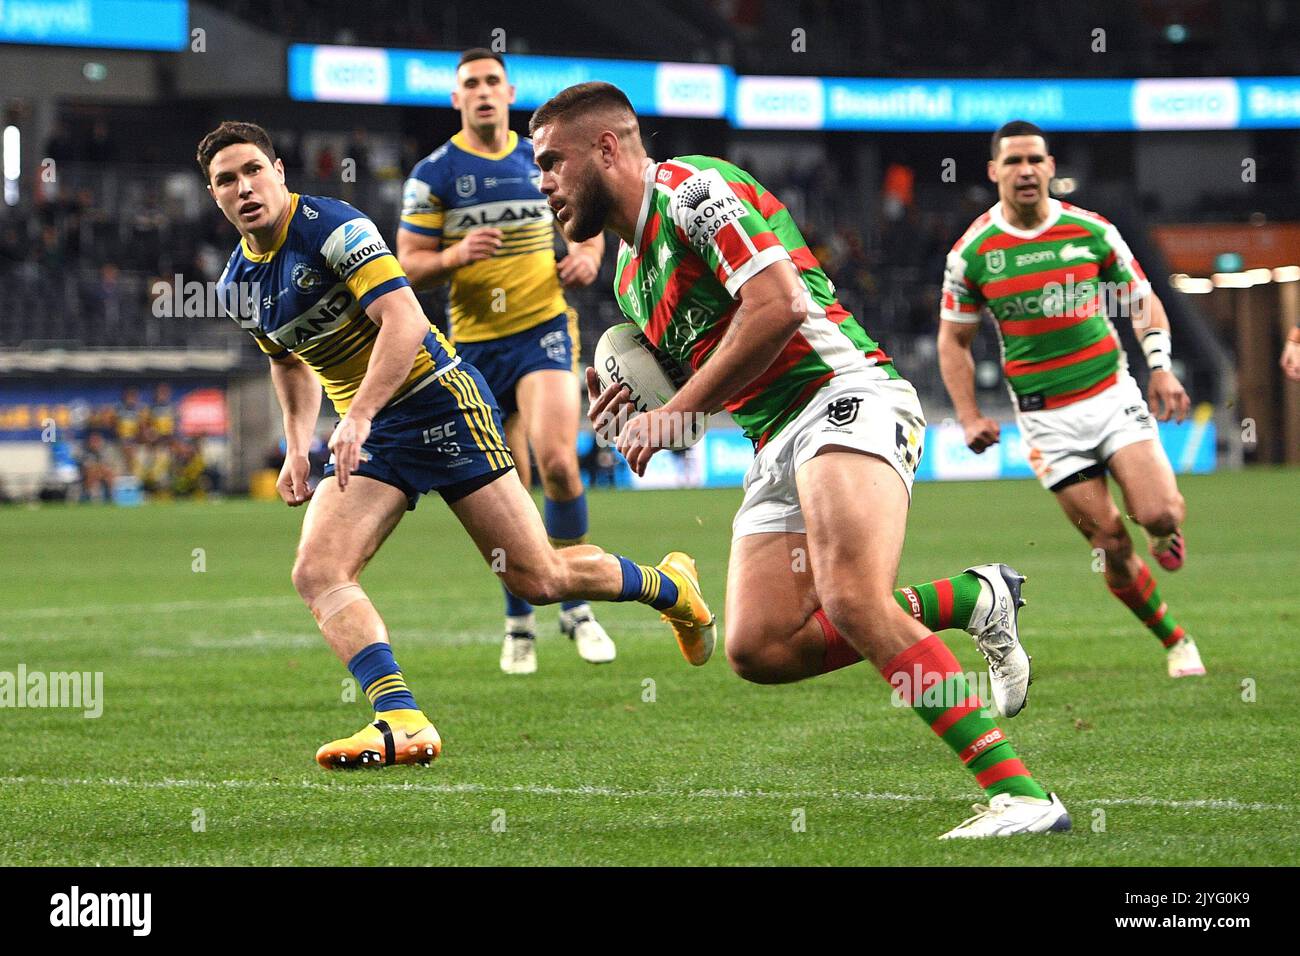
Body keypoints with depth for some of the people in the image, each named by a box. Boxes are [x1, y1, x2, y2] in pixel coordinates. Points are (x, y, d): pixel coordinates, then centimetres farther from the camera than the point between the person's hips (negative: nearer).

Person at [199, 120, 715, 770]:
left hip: (436, 399, -7)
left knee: (538, 580, -4)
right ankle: (402, 722, -27)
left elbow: (405, 320, -27)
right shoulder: (236, 286, 5)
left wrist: (358, 415, -35)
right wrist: (296, 448, 14)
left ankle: (669, 586, 24)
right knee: (317, 574, -17)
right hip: (364, 433, 7)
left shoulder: (331, 225, -18)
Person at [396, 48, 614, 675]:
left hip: (544, 329, 0)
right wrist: (455, 255, -22)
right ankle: (519, 624, 20)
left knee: (556, 462, -20)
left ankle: (576, 605, -4)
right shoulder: (432, 174, -2)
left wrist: (588, 257, -2)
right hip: (475, 344, 0)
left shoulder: (544, 160, 6)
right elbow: (408, 268, -2)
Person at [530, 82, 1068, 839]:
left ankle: (1021, 794, -33)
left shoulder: (692, 188, -4)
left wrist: (673, 415, -12)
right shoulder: (632, 278, 25)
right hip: (776, 445, 10)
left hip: (844, 393, -9)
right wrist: (633, 416, 9)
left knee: (851, 602, -29)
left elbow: (776, 304, -17)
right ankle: (969, 600, 6)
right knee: (761, 648, -8)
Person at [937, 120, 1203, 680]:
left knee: (1161, 516, -17)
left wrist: (1161, 367, -7)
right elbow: (954, 339, 7)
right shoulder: (972, 252, -3)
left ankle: (1165, 535, 21)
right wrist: (969, 417, -2)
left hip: (1112, 393, 1)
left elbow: (1143, 301, 8)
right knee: (1111, 544, -5)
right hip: (1046, 418, 0)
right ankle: (1175, 643, 13)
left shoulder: (1092, 232, -2)